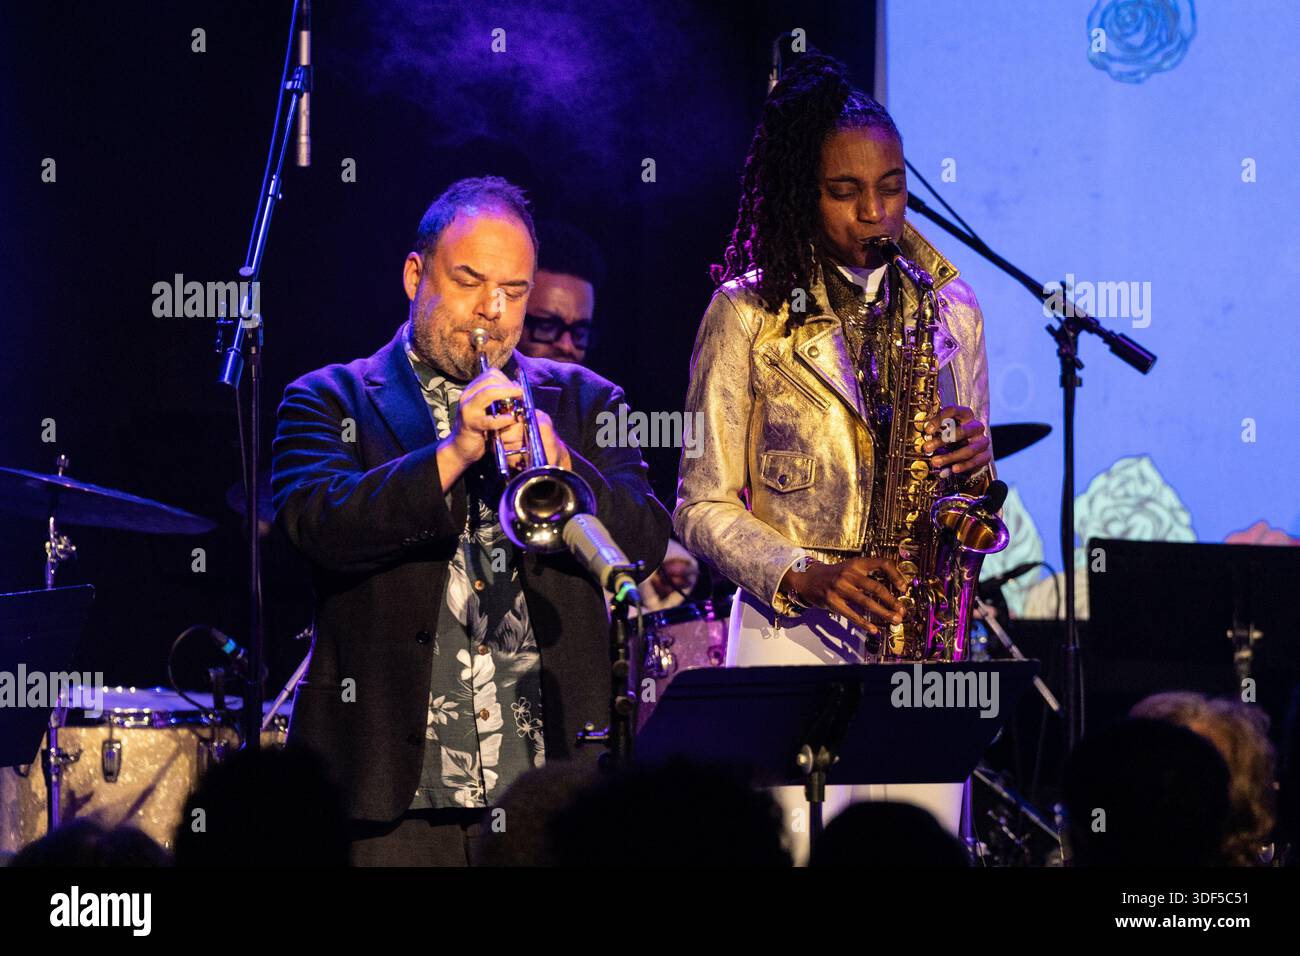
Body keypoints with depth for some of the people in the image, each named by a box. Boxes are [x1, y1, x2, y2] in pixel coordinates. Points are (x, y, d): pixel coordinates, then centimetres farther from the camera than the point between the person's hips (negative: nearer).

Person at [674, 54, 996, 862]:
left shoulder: (949, 308, 11)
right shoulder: (749, 313, 0)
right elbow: (704, 508, 0)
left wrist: (975, 466, -6)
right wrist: (805, 576, -16)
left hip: (921, 644, 3)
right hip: (793, 640, -3)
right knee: (797, 853, -9)